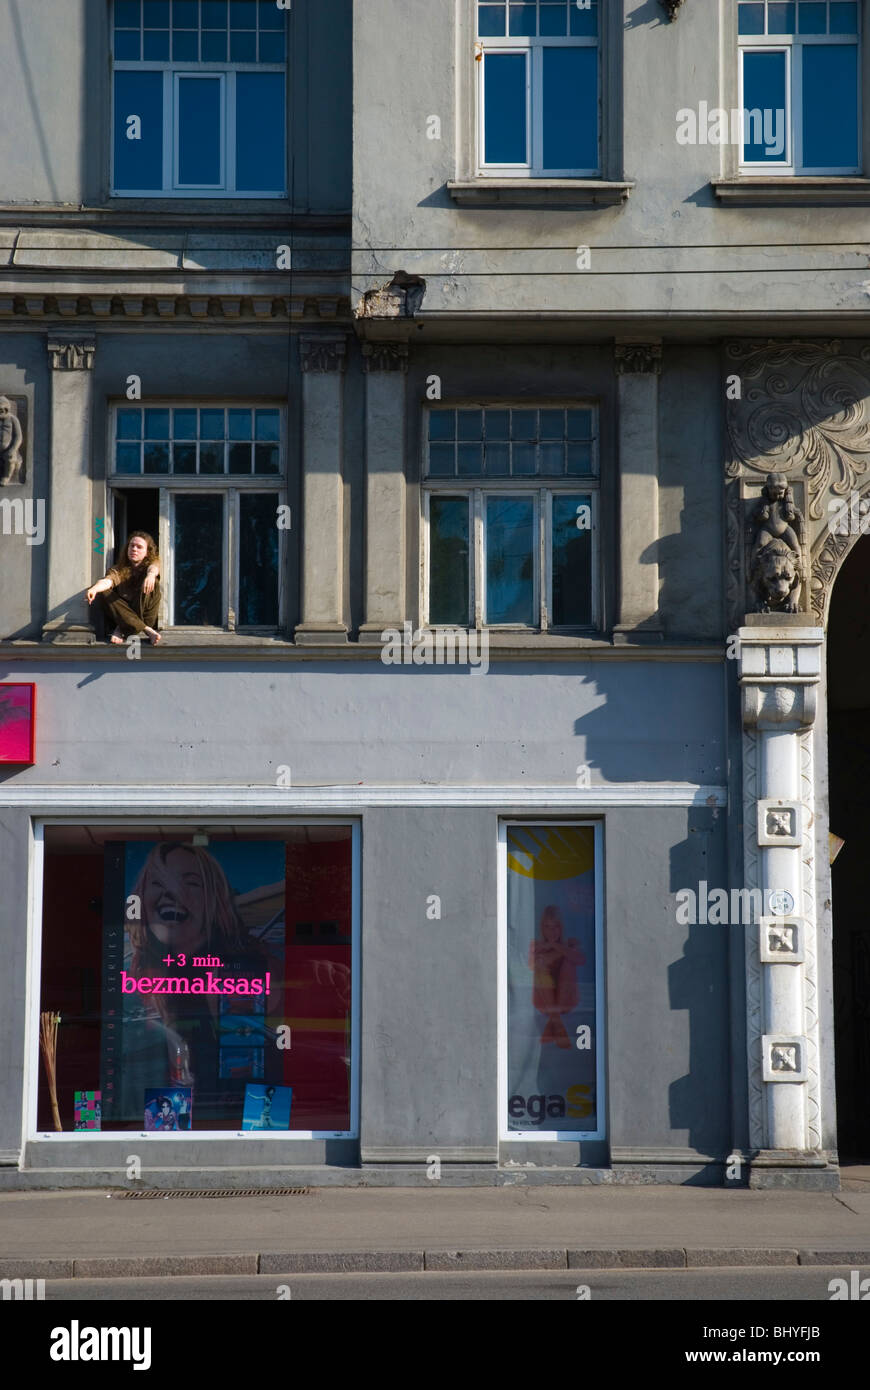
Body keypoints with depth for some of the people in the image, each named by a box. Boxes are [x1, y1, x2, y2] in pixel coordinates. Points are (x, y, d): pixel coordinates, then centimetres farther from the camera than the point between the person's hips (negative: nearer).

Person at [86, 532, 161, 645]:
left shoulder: (152, 564, 6)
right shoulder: (119, 570, 6)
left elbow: (153, 568, -21)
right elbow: (107, 581, -16)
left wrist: (150, 575, -48)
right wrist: (94, 589, -41)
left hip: (146, 615, -2)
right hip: (123, 614, 2)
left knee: (153, 583, -22)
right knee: (105, 592, -21)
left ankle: (122, 629, -25)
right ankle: (146, 629, -34)